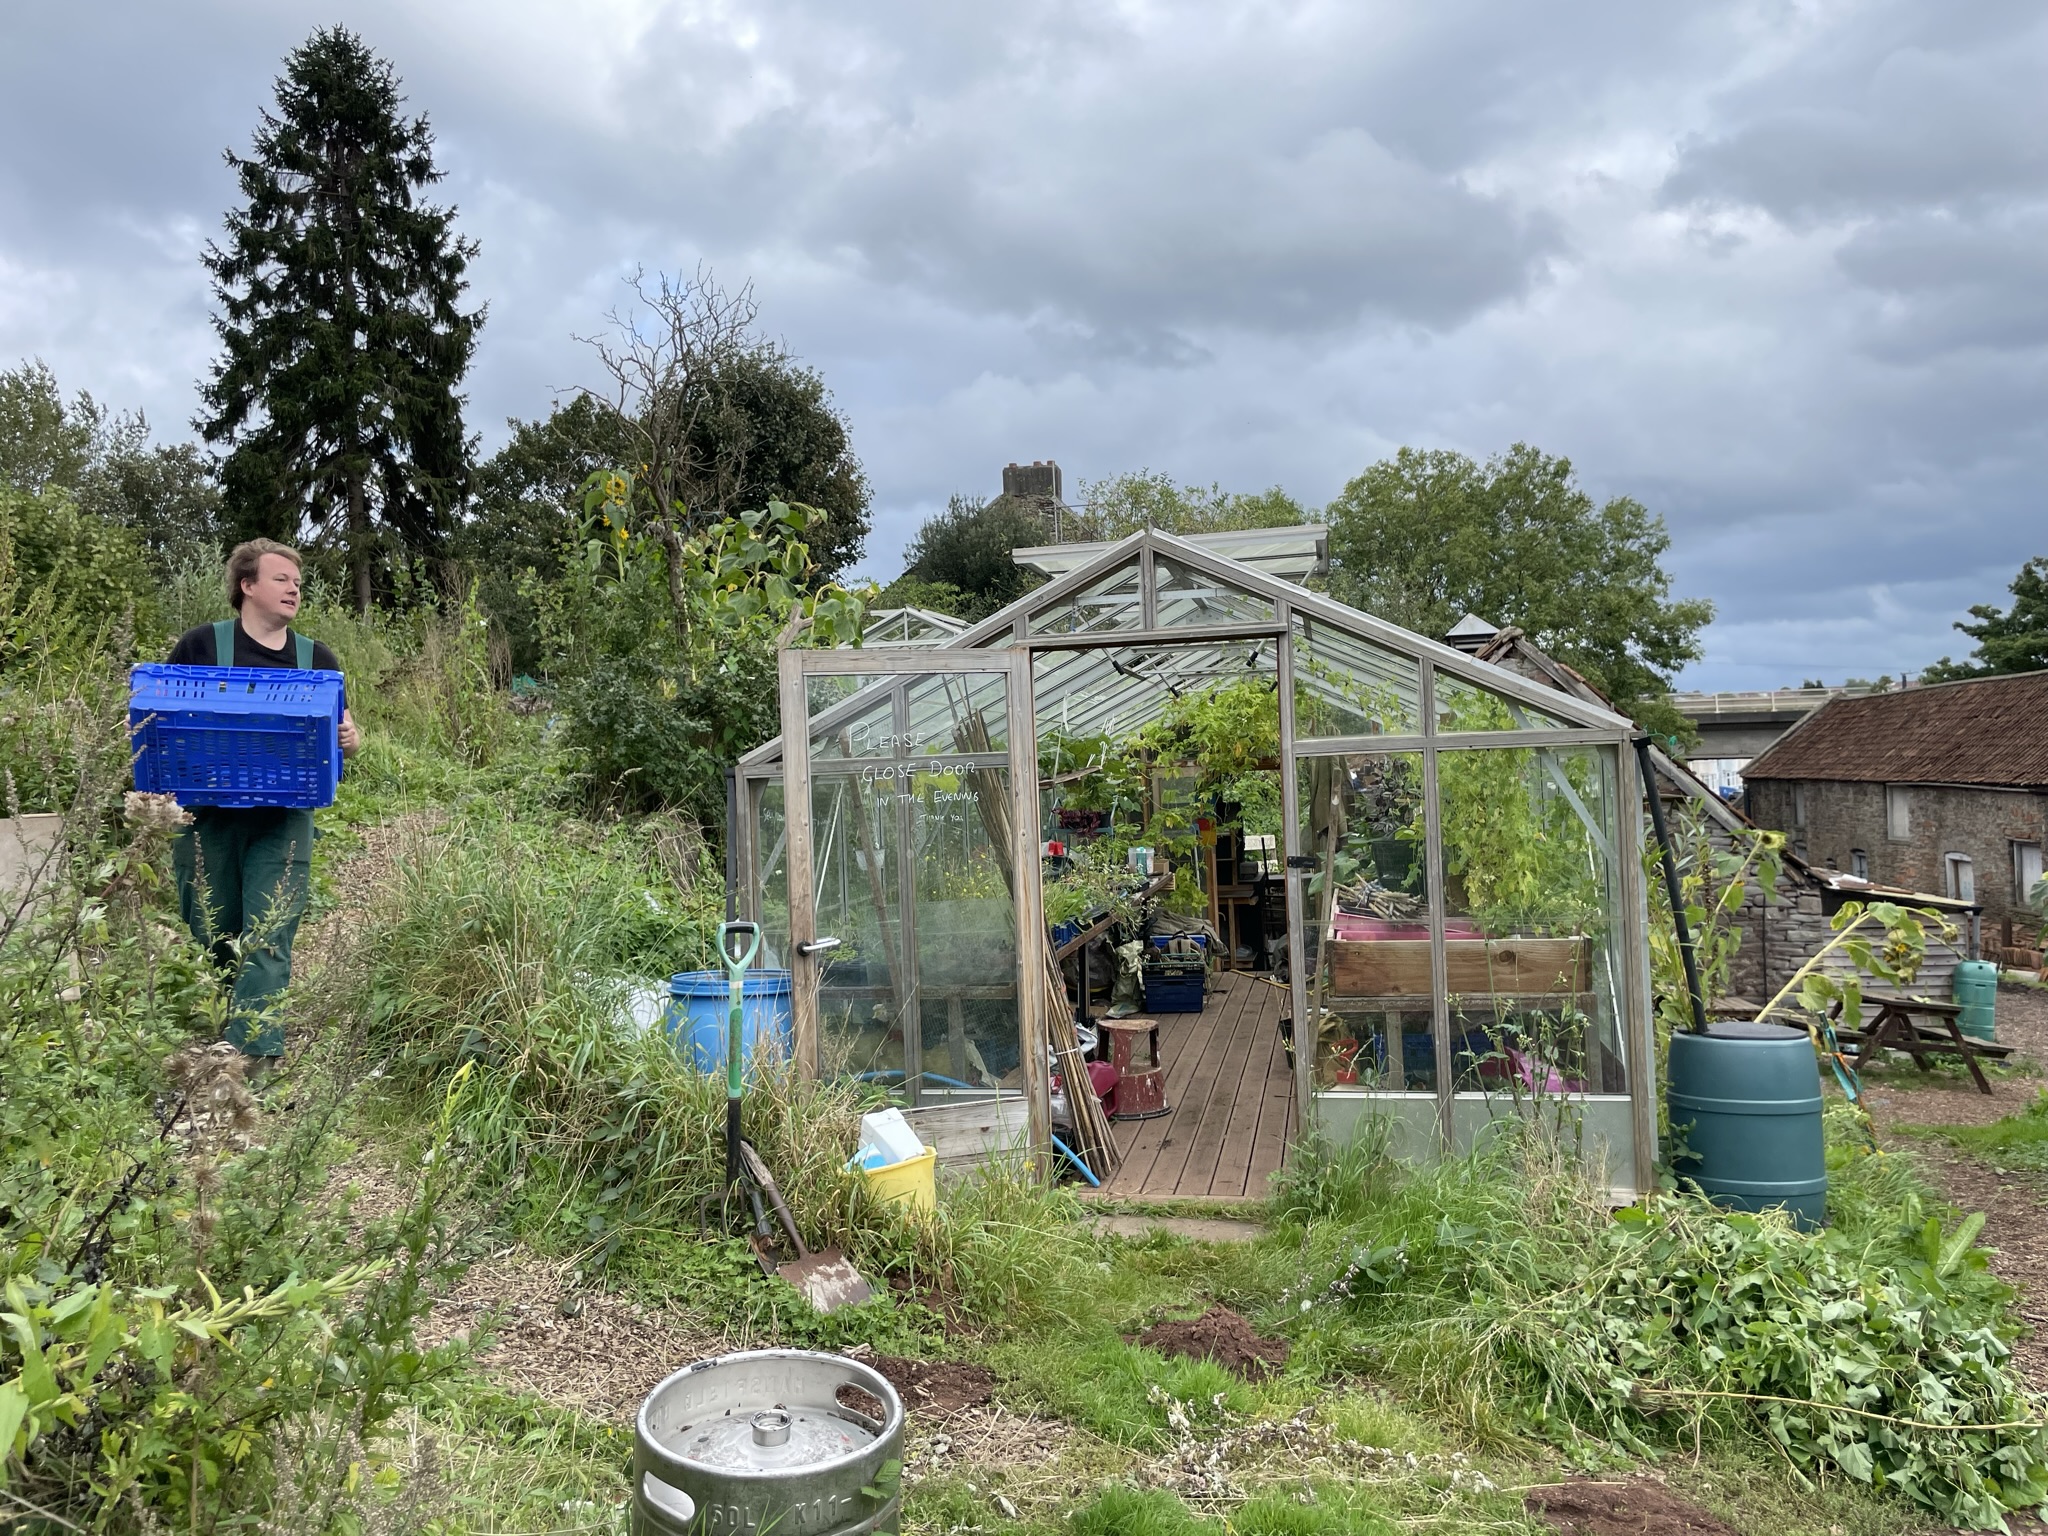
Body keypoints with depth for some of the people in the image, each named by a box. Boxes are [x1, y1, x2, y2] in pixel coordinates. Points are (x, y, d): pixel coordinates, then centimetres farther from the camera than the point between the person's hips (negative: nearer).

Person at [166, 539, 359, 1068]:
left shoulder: (316, 658, 8)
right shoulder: (200, 645, 1)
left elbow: (347, 738, 12)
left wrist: (349, 737, -12)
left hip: (282, 822, 1)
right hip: (207, 818, -1)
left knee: (267, 946, -7)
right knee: (210, 943, 9)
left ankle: (255, 1062, -7)